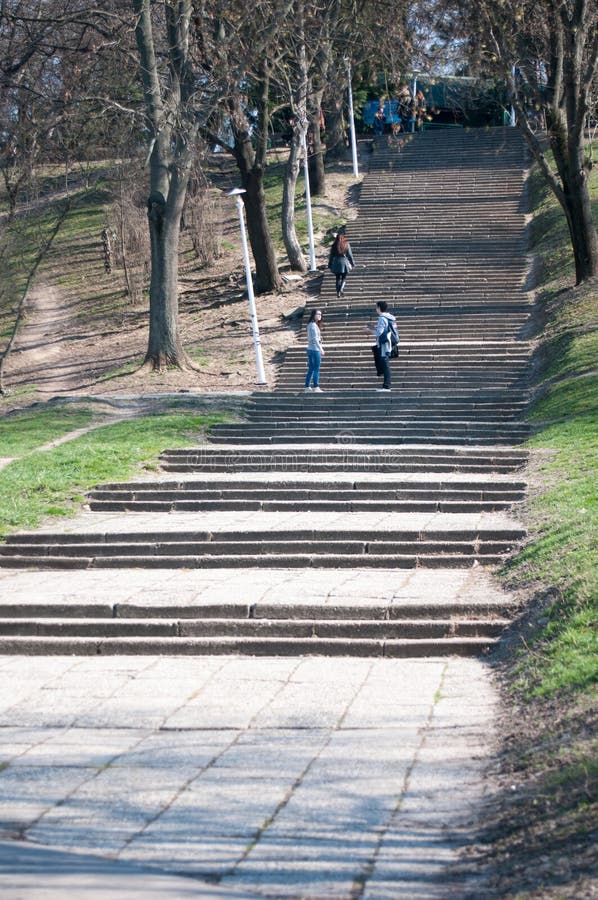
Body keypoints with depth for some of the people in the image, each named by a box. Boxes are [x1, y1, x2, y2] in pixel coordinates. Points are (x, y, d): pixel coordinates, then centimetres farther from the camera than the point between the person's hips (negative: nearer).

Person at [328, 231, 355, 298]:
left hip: (336, 263, 1)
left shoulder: (334, 246, 0)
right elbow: (349, 255, -3)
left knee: (338, 278, 13)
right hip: (344, 263, -1)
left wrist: (330, 266, 11)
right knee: (344, 278, 7)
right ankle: (341, 290, -16)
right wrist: (352, 263, 7)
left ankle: (338, 292, 11)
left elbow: (331, 256, 4)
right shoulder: (346, 245, -4)